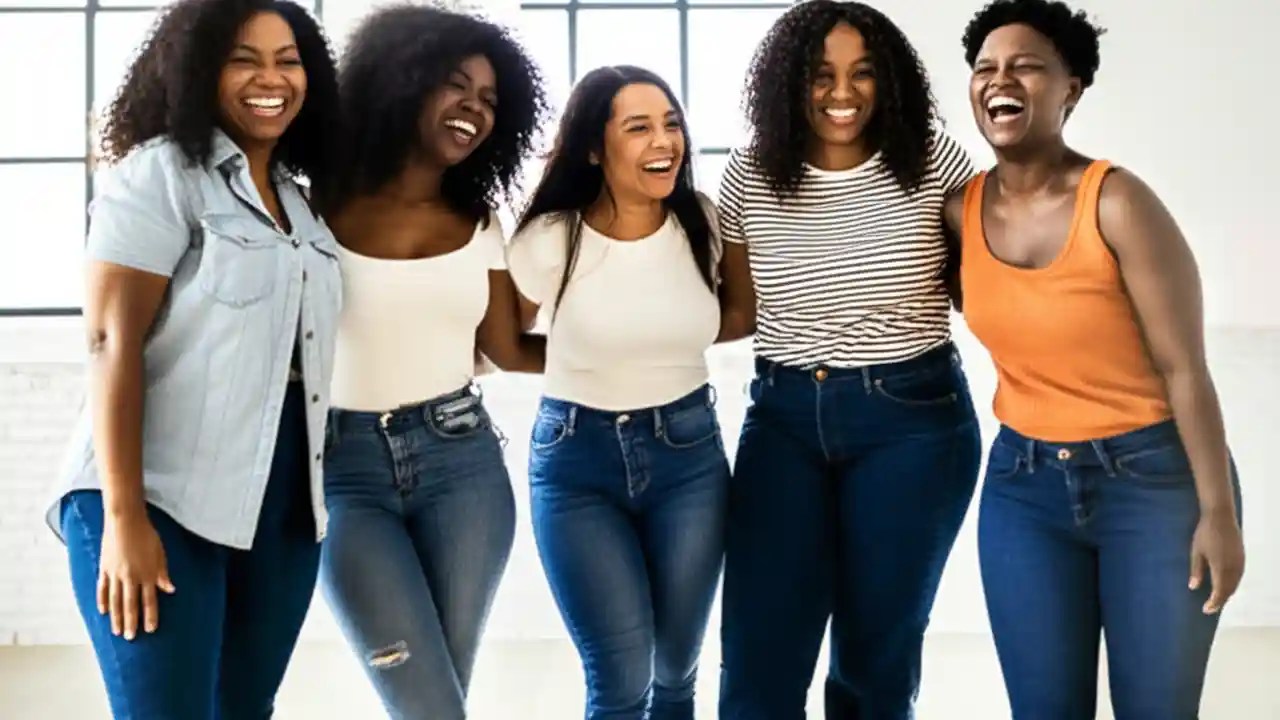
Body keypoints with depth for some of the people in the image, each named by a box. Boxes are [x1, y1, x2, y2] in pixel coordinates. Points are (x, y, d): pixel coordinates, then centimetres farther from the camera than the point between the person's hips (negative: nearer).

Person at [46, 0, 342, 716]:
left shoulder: (300, 200, 16)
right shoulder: (159, 174, -5)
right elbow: (111, 344, -13)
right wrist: (124, 516, -20)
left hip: (282, 509, 7)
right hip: (164, 503, -7)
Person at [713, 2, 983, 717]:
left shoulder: (933, 161, -4)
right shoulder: (750, 176, 0)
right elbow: (739, 311, 8)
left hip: (913, 421, -1)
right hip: (784, 419, 1)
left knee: (877, 656, 12)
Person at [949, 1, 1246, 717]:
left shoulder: (1117, 201, -16)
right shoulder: (962, 209, -2)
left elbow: (1185, 367, -14)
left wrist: (1218, 512, -14)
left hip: (1155, 478, -4)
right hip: (1023, 484, 4)